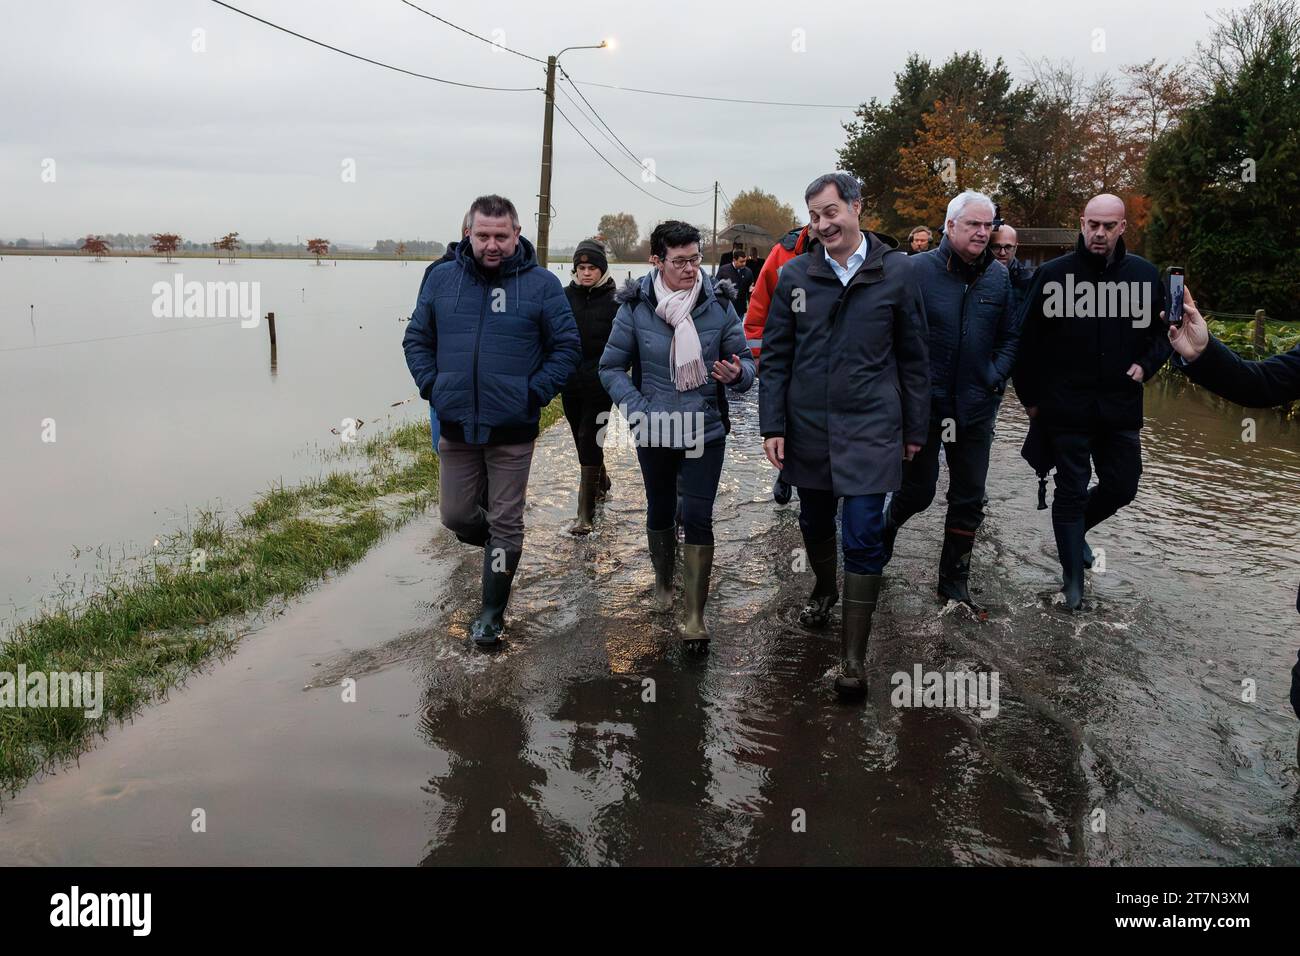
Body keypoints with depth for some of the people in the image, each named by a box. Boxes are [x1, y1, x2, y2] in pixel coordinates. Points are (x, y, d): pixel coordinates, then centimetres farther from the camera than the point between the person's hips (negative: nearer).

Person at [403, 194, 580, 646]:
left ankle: (492, 611, 20)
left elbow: (566, 347, -1)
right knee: (456, 515, 11)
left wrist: (534, 394, -10)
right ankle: (502, 548, 43)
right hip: (456, 427, 3)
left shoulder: (541, 284, -4)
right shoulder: (441, 279, 4)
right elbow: (416, 338, 11)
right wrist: (431, 386, -2)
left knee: (506, 523, 5)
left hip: (512, 429, -3)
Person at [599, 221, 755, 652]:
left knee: (698, 518, -4)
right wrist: (639, 411, -13)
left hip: (705, 432, -1)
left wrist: (736, 373, -24)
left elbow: (745, 360, 0)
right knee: (660, 511, 18)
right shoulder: (635, 307, -8)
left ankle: (695, 615, 5)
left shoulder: (719, 304, -7)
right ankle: (663, 580, 44)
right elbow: (611, 367, -1)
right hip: (654, 433, 1)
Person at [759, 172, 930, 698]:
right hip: (807, 427, 3)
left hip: (870, 429, -3)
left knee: (863, 537, -6)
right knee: (815, 522, 18)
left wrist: (915, 427, 5)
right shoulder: (795, 274, 1)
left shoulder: (896, 272, -3)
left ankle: (853, 657, 1)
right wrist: (772, 427, -2)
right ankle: (824, 590, 48)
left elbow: (913, 358, 3)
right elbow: (775, 356, 4)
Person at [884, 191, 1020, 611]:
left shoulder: (999, 277, 4)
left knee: (969, 500, 10)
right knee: (918, 490, 6)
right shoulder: (916, 269, -10)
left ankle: (954, 579, 23)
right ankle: (886, 526, 39)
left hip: (975, 408, 4)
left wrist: (995, 378, -2)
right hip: (923, 403, -4)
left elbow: (1011, 337, 10)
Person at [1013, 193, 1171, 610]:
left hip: (1121, 406, 3)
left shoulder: (1144, 274, 2)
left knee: (1122, 486, 11)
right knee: (1071, 490, 5)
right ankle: (1072, 573, 19)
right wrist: (1030, 397, 0)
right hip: (1067, 405, -3)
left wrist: (1146, 364, -3)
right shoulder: (1054, 274, -5)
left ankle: (1075, 530, 40)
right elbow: (1029, 338, -1)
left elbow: (1163, 329, 14)